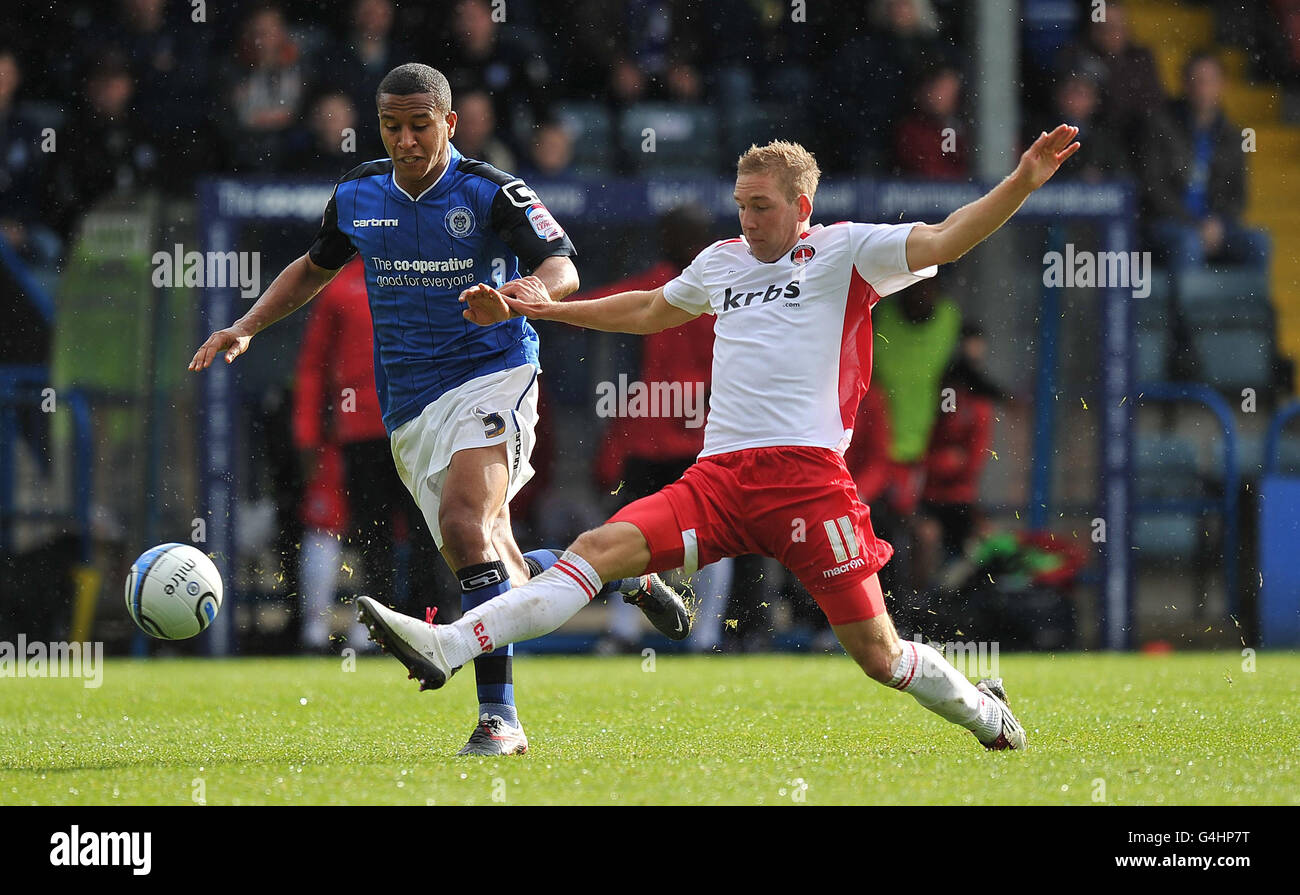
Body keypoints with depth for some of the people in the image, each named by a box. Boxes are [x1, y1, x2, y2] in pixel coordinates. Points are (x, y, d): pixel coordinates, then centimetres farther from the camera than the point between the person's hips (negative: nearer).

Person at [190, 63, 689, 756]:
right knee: (495, 569, 5)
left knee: (466, 524, -28)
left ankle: (498, 716, -29)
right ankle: (626, 572, 34)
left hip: (492, 374, -6)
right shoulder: (358, 196, 9)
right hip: (411, 407, 6)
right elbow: (314, 267, 26)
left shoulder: (491, 193, -6)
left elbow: (561, 269, -15)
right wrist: (246, 327, 13)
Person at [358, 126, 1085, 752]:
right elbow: (648, 311, 41)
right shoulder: (721, 263, 22)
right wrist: (547, 308, 41)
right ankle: (448, 647, -26)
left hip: (807, 473, -5)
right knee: (601, 549, -16)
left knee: (880, 656, -6)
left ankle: (985, 713, 22)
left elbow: (943, 241, -8)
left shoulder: (843, 252, 5)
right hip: (719, 476, 5)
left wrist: (1022, 183, -23)